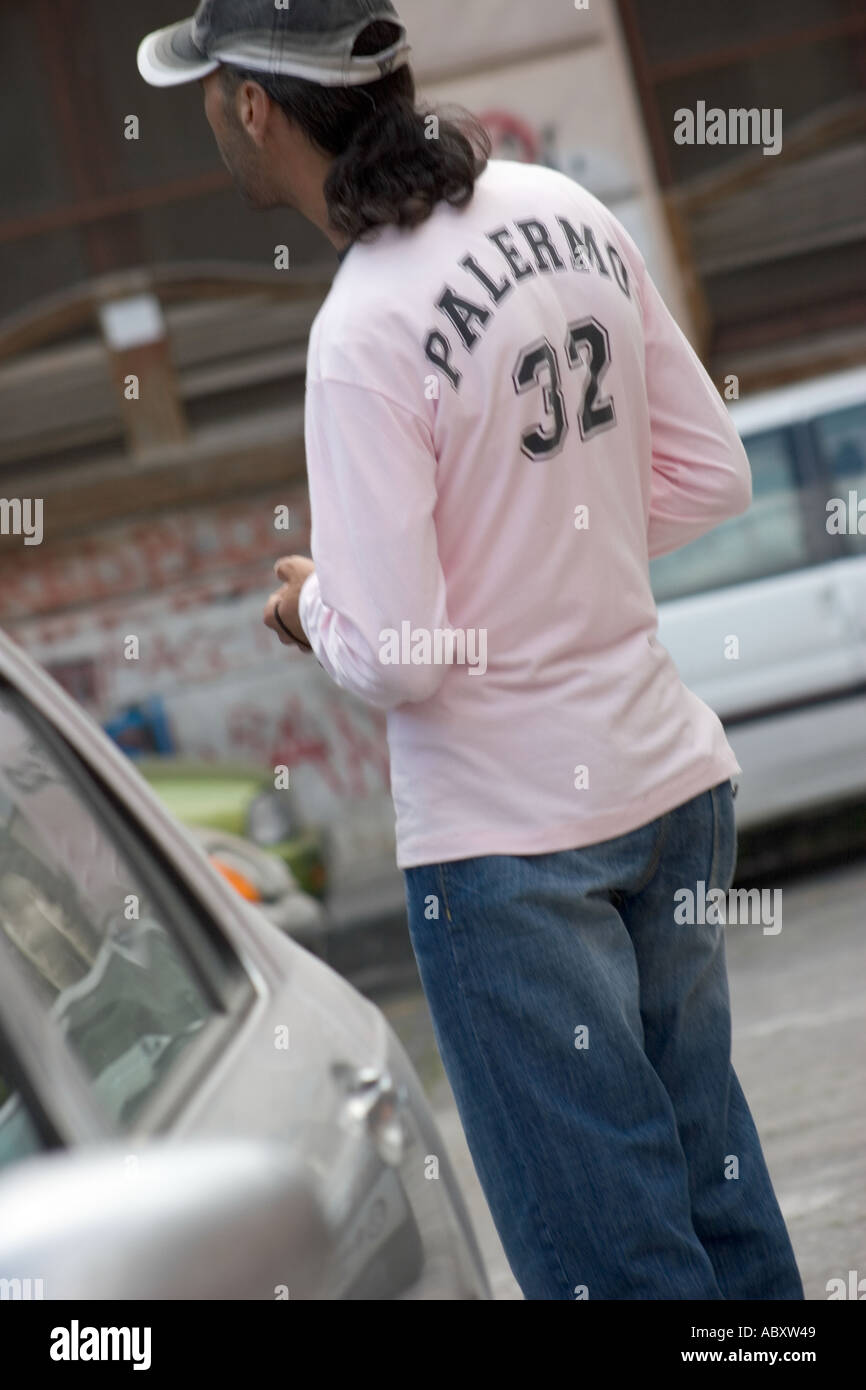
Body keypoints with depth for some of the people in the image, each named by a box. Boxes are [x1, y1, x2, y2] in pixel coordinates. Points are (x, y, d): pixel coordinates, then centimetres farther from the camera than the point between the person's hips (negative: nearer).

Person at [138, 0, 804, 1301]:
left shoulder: (363, 331, -21)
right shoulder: (567, 210, 0)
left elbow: (398, 658, -20)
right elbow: (712, 474, 7)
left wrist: (311, 601, 1)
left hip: (506, 836, -7)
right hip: (675, 773, 7)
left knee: (611, 1250, 5)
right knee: (717, 1188, 19)